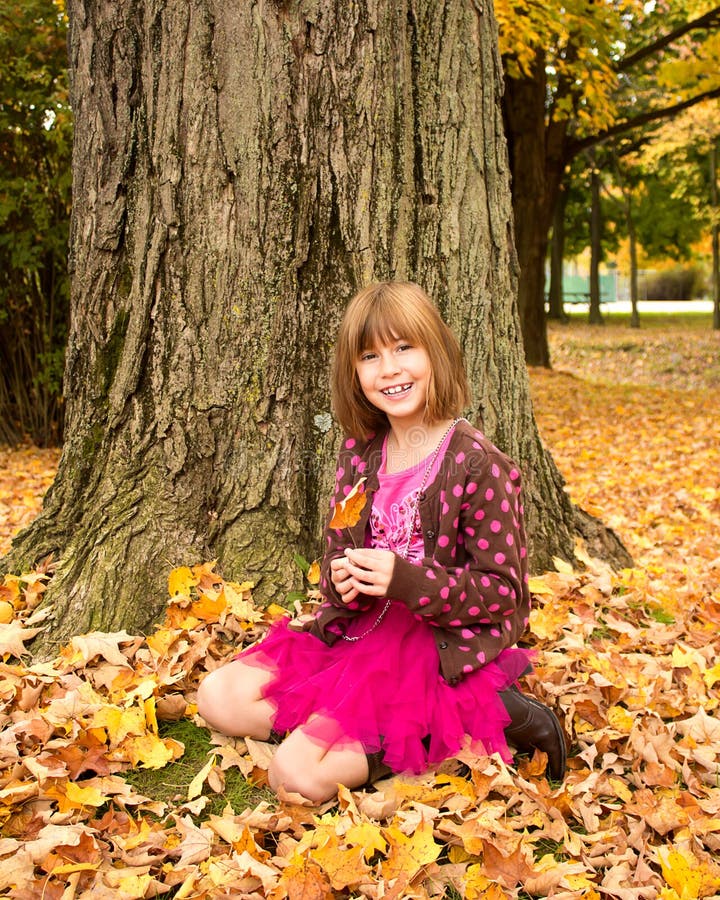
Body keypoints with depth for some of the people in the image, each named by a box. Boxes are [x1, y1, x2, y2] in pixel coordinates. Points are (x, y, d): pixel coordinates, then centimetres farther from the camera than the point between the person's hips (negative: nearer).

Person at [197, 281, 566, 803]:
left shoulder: (477, 464, -14)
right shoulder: (361, 455, 6)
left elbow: (502, 590, -12)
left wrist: (404, 579, -25)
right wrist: (342, 580, -11)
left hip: (439, 645, -7)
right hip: (356, 632, 7)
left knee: (297, 774, -20)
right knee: (219, 699, -5)